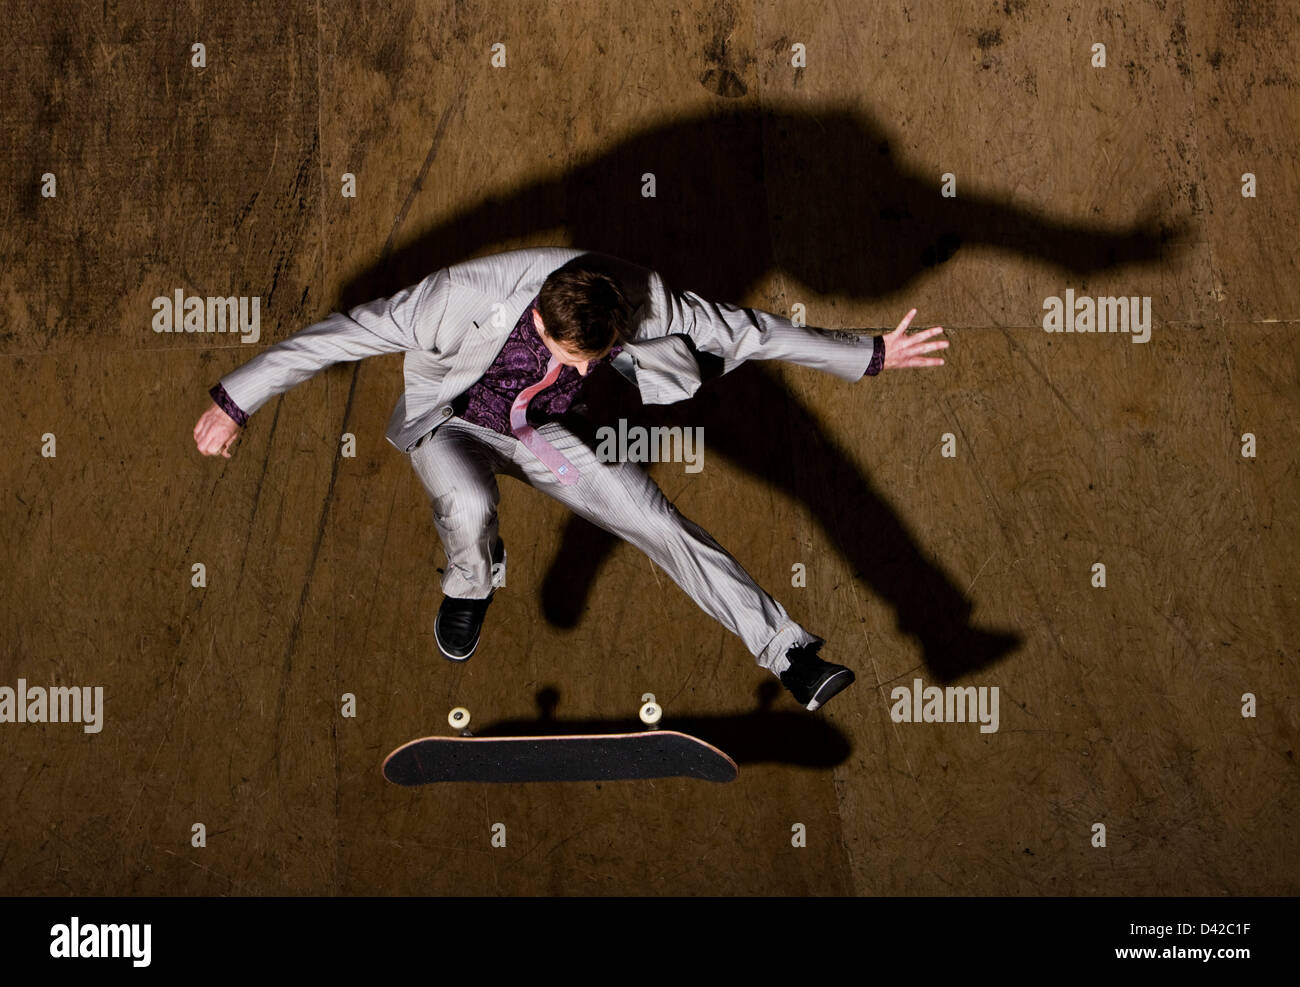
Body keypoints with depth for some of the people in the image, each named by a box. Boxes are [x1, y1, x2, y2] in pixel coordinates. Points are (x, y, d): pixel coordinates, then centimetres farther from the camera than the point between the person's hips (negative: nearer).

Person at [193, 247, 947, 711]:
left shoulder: (635, 298, -28)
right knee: (471, 512, -37)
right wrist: (236, 403, -29)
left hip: (549, 432, 3)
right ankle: (471, 586, -1)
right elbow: (345, 334, -31)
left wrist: (869, 357, -13)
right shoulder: (469, 299, -39)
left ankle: (790, 656, -7)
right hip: (455, 423, -3)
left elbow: (743, 331, -16)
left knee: (662, 524, -10)